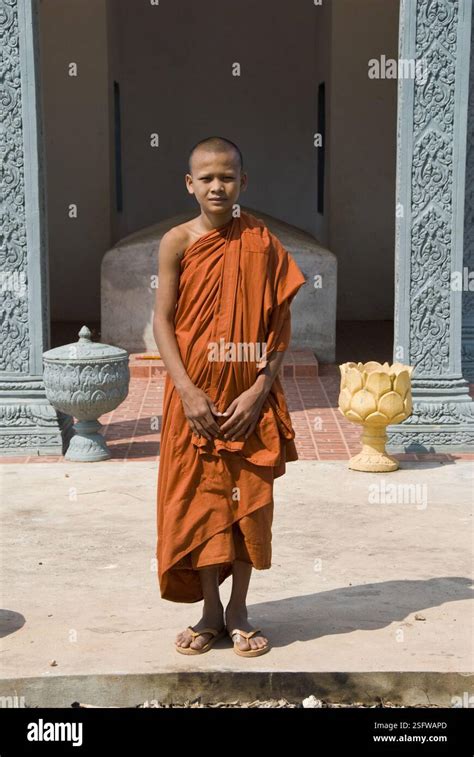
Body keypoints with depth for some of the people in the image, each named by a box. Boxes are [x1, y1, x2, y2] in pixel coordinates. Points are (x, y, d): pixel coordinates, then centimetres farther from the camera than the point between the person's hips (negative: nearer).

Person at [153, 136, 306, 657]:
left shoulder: (262, 244, -1)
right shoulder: (177, 241, -2)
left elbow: (280, 323, -2)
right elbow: (162, 320, -4)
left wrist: (259, 390, -12)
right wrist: (187, 390, -14)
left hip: (250, 399, 0)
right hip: (195, 396, 0)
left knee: (248, 500, 5)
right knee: (198, 498, 6)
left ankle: (239, 611, 22)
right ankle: (210, 611, 21)